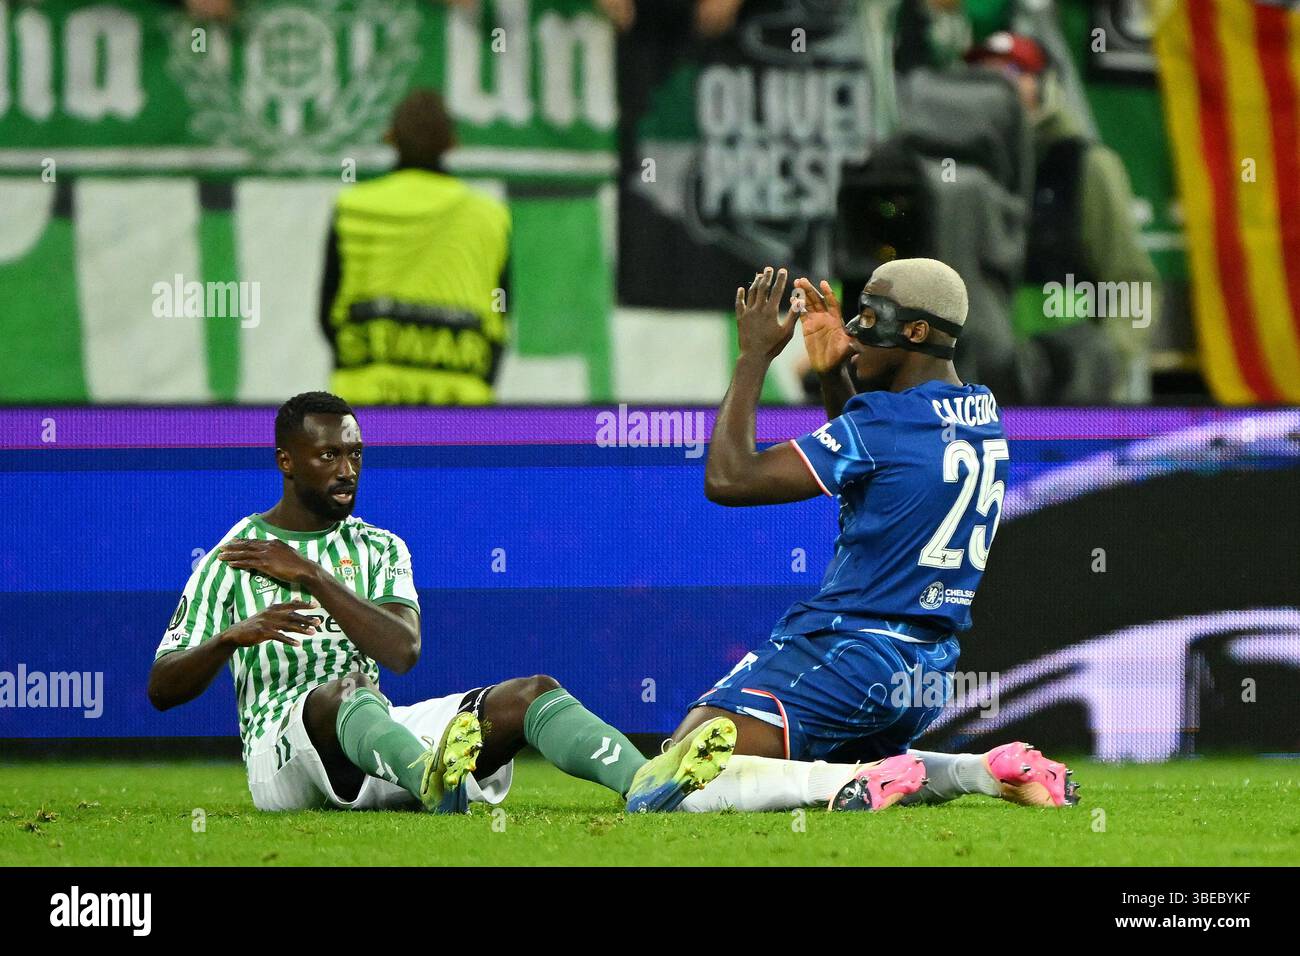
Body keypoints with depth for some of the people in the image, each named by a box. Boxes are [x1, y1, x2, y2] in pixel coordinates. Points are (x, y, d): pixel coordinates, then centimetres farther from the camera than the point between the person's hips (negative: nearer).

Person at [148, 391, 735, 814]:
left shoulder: (379, 550, 19)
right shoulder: (231, 560, 8)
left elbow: (403, 651, -2)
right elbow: (162, 690, 2)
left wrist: (310, 575, -5)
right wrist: (233, 636, -17)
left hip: (379, 738, 5)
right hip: (281, 742, -5)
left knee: (532, 694, -16)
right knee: (344, 690, -39)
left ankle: (644, 781, -48)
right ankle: (433, 781, -74)